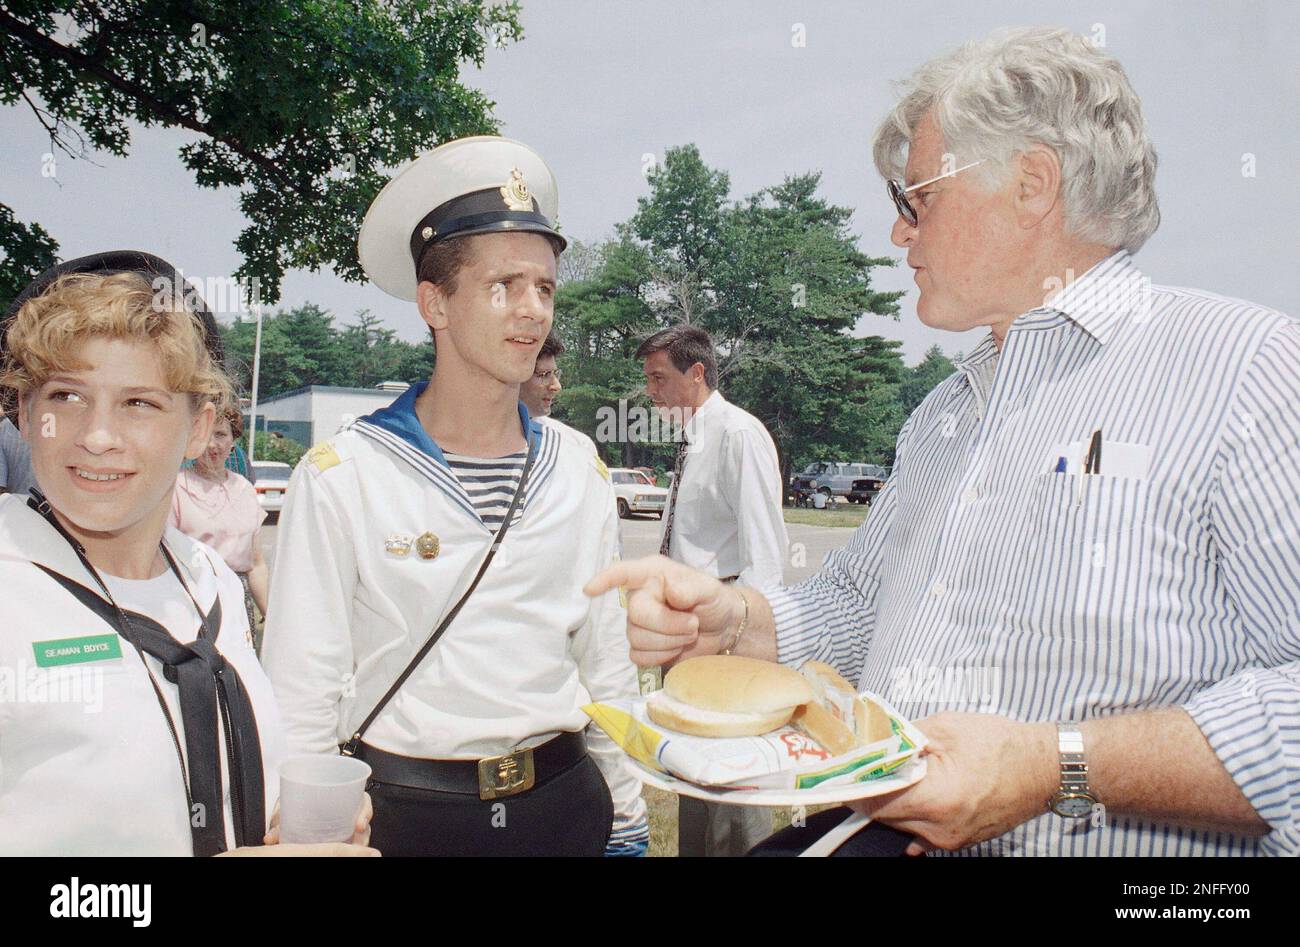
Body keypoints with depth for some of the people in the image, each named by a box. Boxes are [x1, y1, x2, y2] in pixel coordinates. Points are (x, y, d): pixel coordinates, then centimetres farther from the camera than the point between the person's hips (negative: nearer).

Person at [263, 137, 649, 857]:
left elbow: (607, 668, 7)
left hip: (565, 799, 4)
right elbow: (302, 702, -6)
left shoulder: (580, 474, 1)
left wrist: (628, 825, 8)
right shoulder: (340, 477, -11)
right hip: (404, 812, -3)